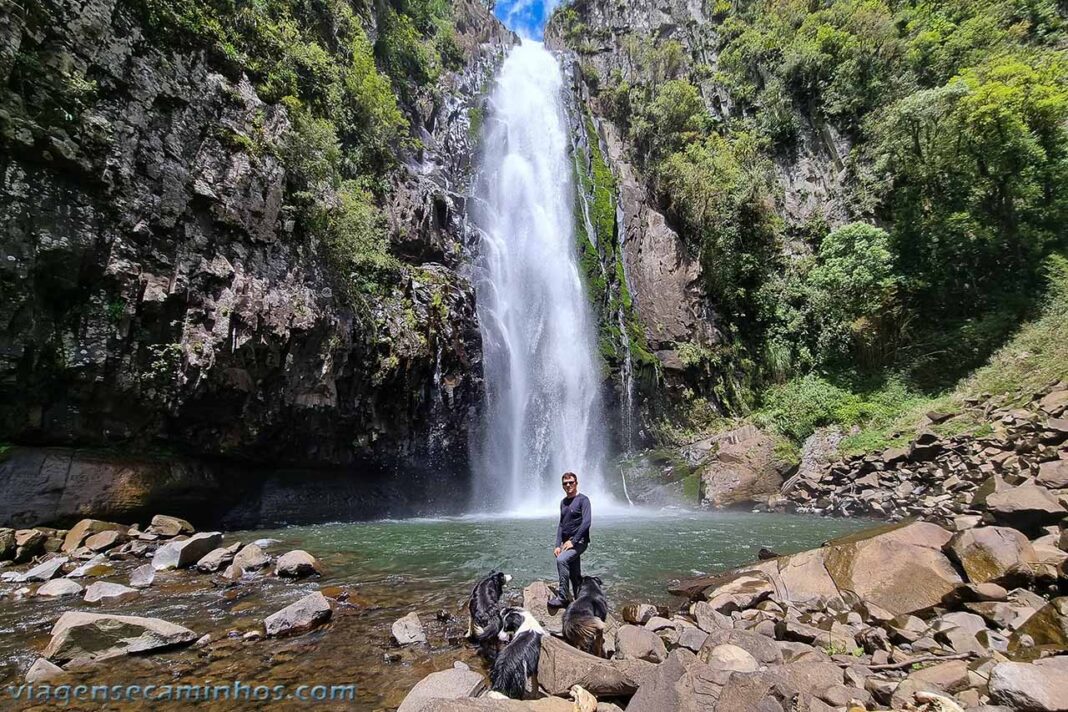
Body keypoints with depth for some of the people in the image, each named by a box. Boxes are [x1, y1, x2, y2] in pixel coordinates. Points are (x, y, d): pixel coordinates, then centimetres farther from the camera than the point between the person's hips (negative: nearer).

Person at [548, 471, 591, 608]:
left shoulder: (583, 500, -7)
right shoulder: (563, 502, 14)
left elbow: (586, 522, -17)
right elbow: (561, 524, 15)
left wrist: (573, 541, -19)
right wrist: (558, 545, 4)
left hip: (579, 541, -7)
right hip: (567, 543, 7)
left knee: (561, 560, -27)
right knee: (575, 575, 9)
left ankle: (563, 596, -21)